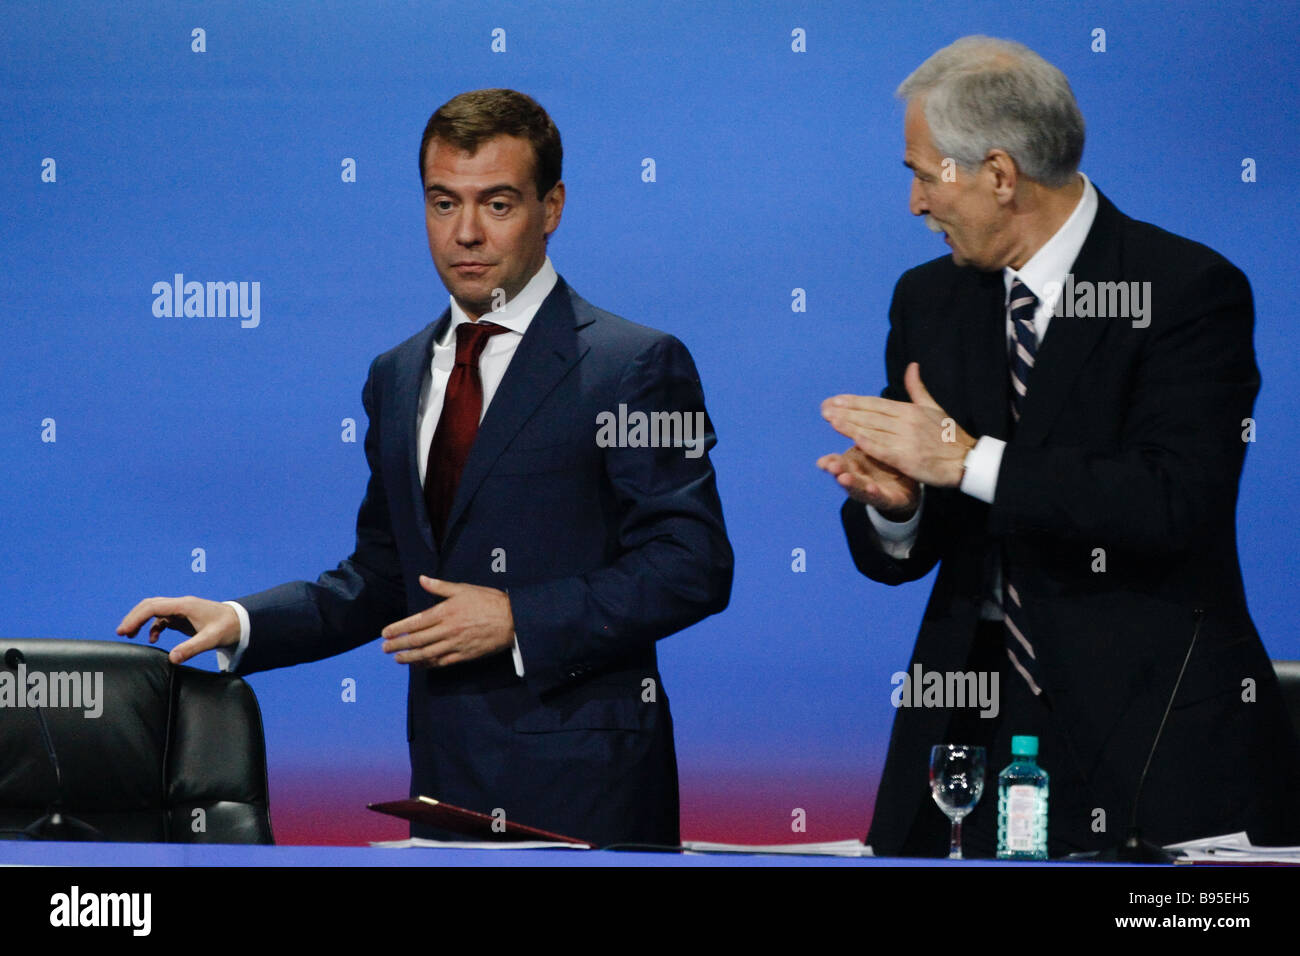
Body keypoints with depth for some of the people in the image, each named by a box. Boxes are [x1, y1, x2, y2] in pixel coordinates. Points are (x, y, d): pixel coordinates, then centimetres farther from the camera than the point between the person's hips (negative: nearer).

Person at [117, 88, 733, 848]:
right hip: (445, 779, 6)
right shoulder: (397, 378, 15)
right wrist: (240, 622, 3)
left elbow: (694, 566, -11)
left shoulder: (636, 365, -6)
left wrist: (517, 619, -17)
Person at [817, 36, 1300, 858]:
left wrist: (971, 460, -20)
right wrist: (892, 504, -11)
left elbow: (1176, 503, -21)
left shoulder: (1191, 290, -7)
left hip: (1153, 731, -5)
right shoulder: (929, 299, 12)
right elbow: (895, 558, 14)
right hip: (972, 726, 5)